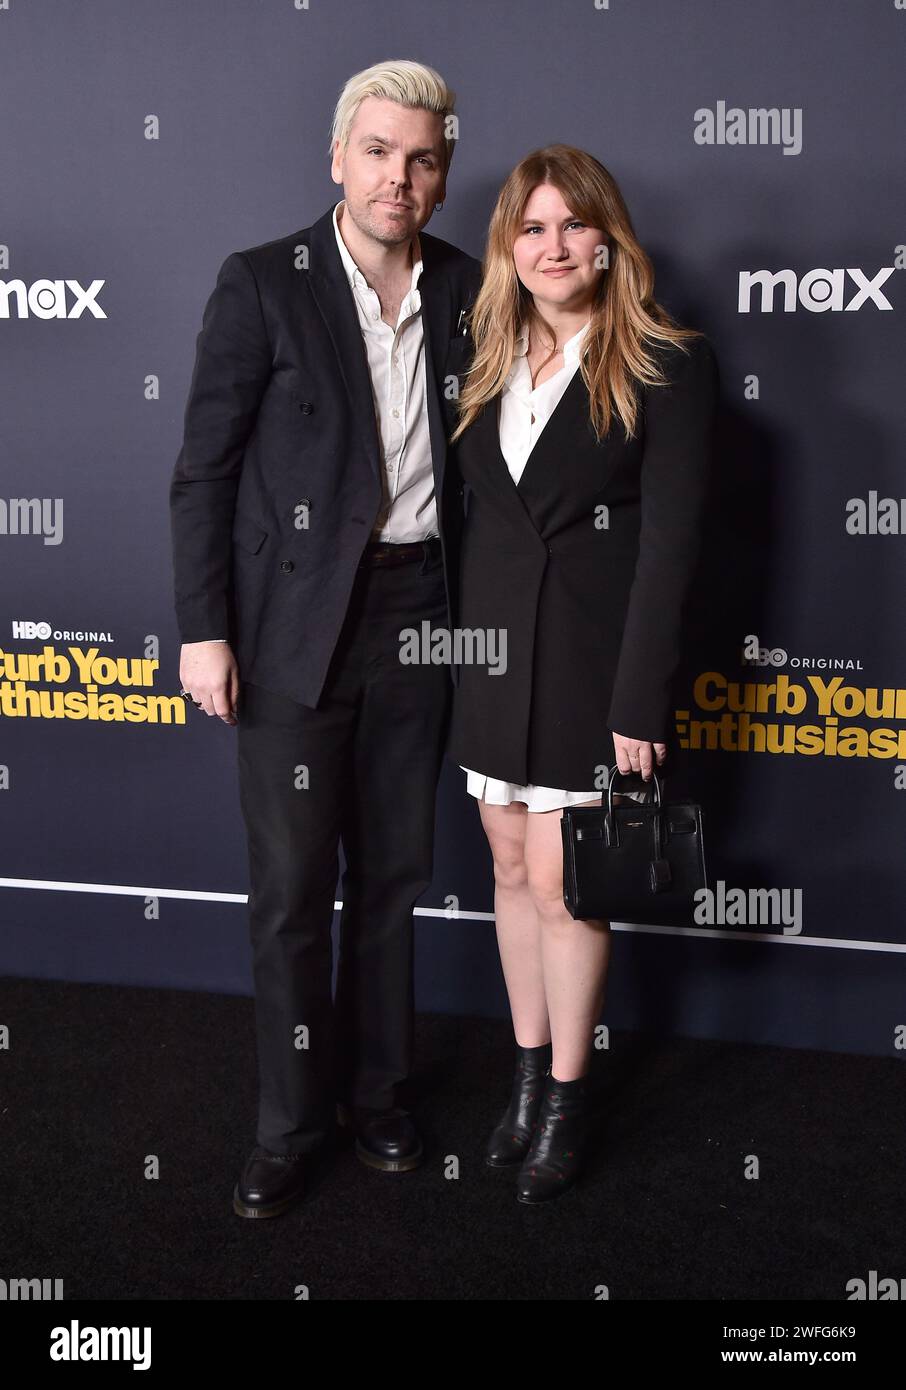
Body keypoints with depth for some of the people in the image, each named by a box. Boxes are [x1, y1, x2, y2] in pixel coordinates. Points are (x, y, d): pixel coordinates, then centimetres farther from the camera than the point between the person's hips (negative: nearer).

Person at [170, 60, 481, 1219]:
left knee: (393, 872, 13)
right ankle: (290, 1124, 21)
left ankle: (374, 1092, 31)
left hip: (418, 613, 4)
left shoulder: (465, 290, 5)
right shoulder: (262, 285, -5)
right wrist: (203, 630, -10)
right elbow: (203, 471, -5)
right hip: (296, 622, -3)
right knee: (291, 886, 3)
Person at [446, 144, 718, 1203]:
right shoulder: (488, 362, 10)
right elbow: (465, 512, 10)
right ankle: (528, 1074, 27)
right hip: (491, 649, 5)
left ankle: (566, 1101, 17)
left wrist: (639, 706, -14)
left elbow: (668, 543, -11)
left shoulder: (668, 366, -6)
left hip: (589, 658, -5)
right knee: (512, 869, 12)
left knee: (561, 883, 0)